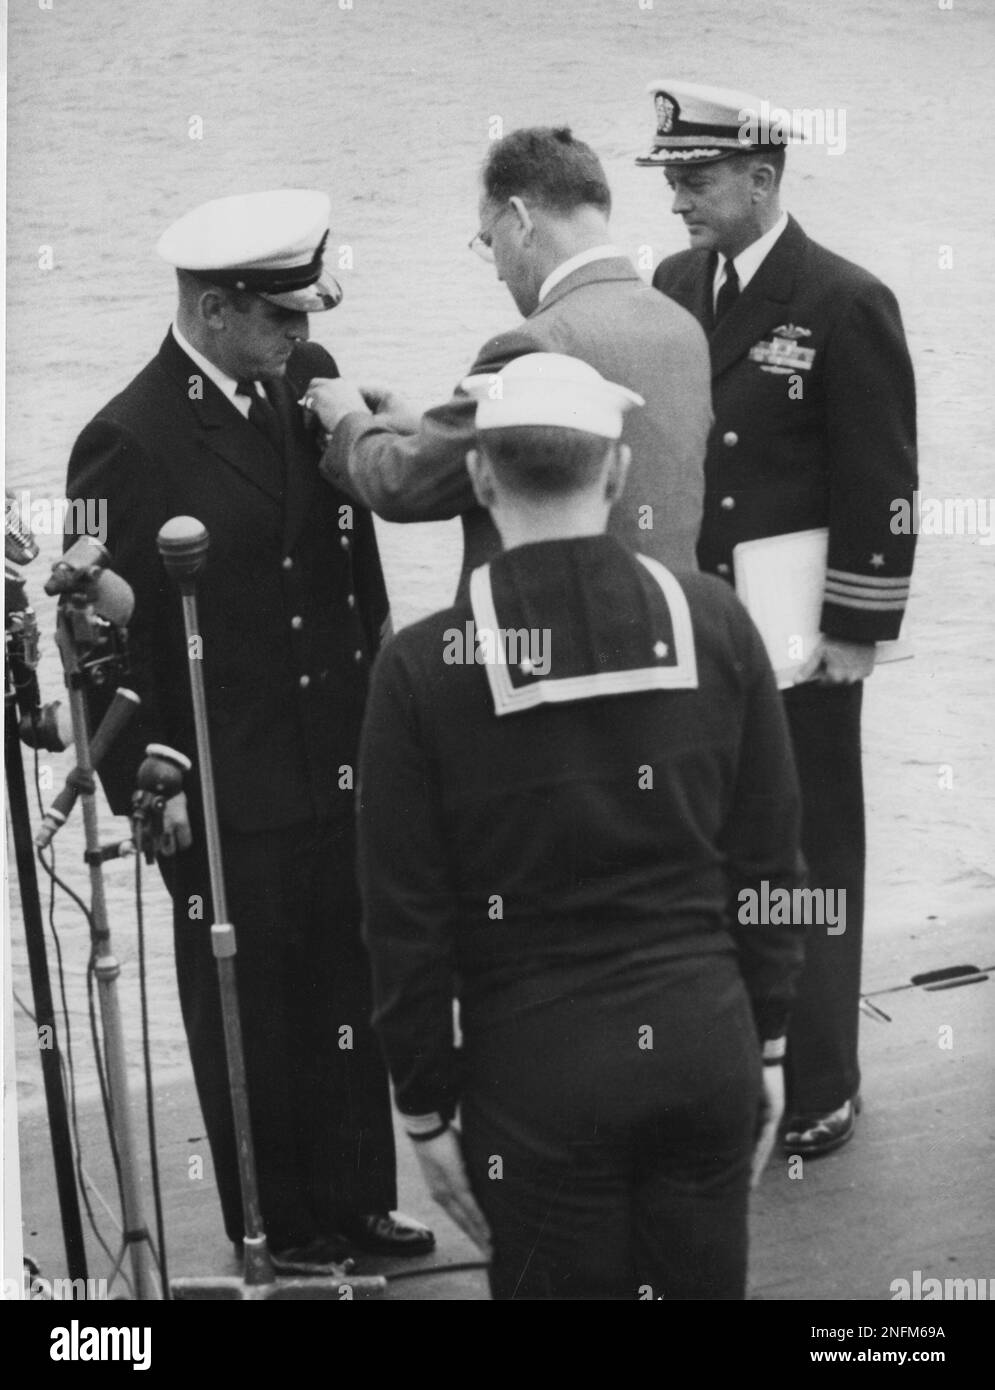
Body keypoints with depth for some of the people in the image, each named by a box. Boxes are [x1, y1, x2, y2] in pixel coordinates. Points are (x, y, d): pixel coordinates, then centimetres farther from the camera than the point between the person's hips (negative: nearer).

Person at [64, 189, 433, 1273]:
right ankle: (277, 1226, 27)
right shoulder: (127, 442, -15)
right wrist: (148, 779, -12)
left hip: (344, 767, 6)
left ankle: (354, 1198, 34)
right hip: (226, 797, -6)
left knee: (352, 997, 16)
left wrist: (381, 695, 6)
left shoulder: (311, 382, 3)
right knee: (250, 1018, 10)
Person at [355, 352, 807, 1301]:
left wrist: (426, 1108, 4)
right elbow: (770, 859, 3)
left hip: (538, 1068, -2)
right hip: (708, 1044, 3)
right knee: (704, 1281, 17)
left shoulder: (423, 666, -11)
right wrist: (766, 1042, 14)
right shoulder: (715, 624, -4)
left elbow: (407, 919, -6)